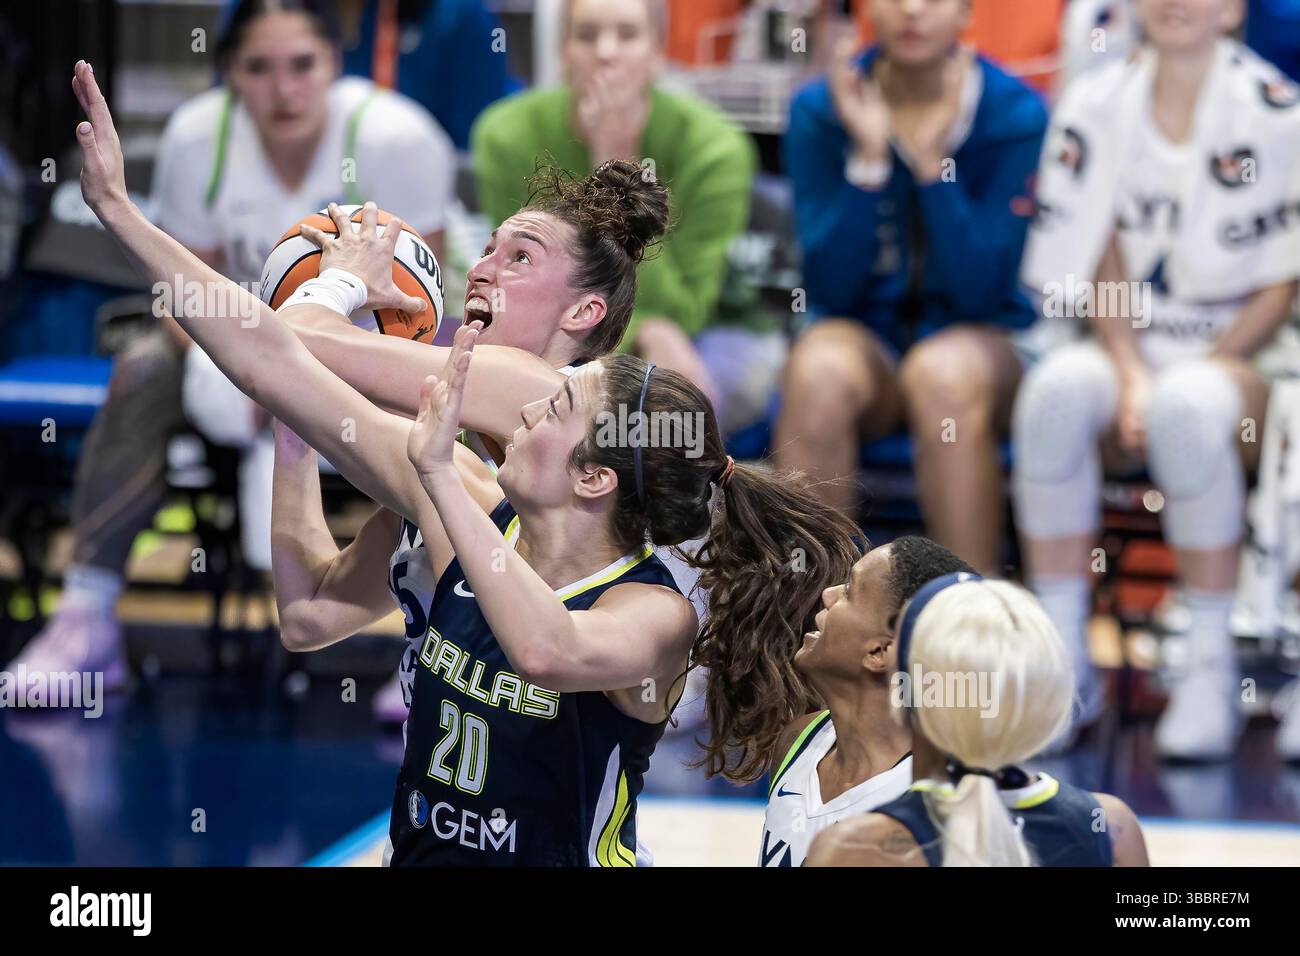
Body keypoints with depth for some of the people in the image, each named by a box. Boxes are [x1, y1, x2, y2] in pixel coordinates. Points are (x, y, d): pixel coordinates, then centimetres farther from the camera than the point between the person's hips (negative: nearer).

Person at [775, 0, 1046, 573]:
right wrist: (869, 157, -19)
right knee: (818, 373, -34)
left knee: (943, 373, -37)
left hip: (980, 339, -1)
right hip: (863, 334, 1)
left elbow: (982, 291, -13)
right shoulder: (820, 110, -1)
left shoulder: (1016, 114, -6)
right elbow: (830, 287, -8)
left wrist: (933, 162, -22)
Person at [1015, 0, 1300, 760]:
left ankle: (1211, 668, -26)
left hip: (1235, 362, -3)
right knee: (1059, 387, -31)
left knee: (1190, 403, -38)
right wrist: (1132, 375, -12)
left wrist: (1193, 371, -15)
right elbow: (1098, 268, 4)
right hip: (1128, 350, 3)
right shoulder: (1098, 107, 6)